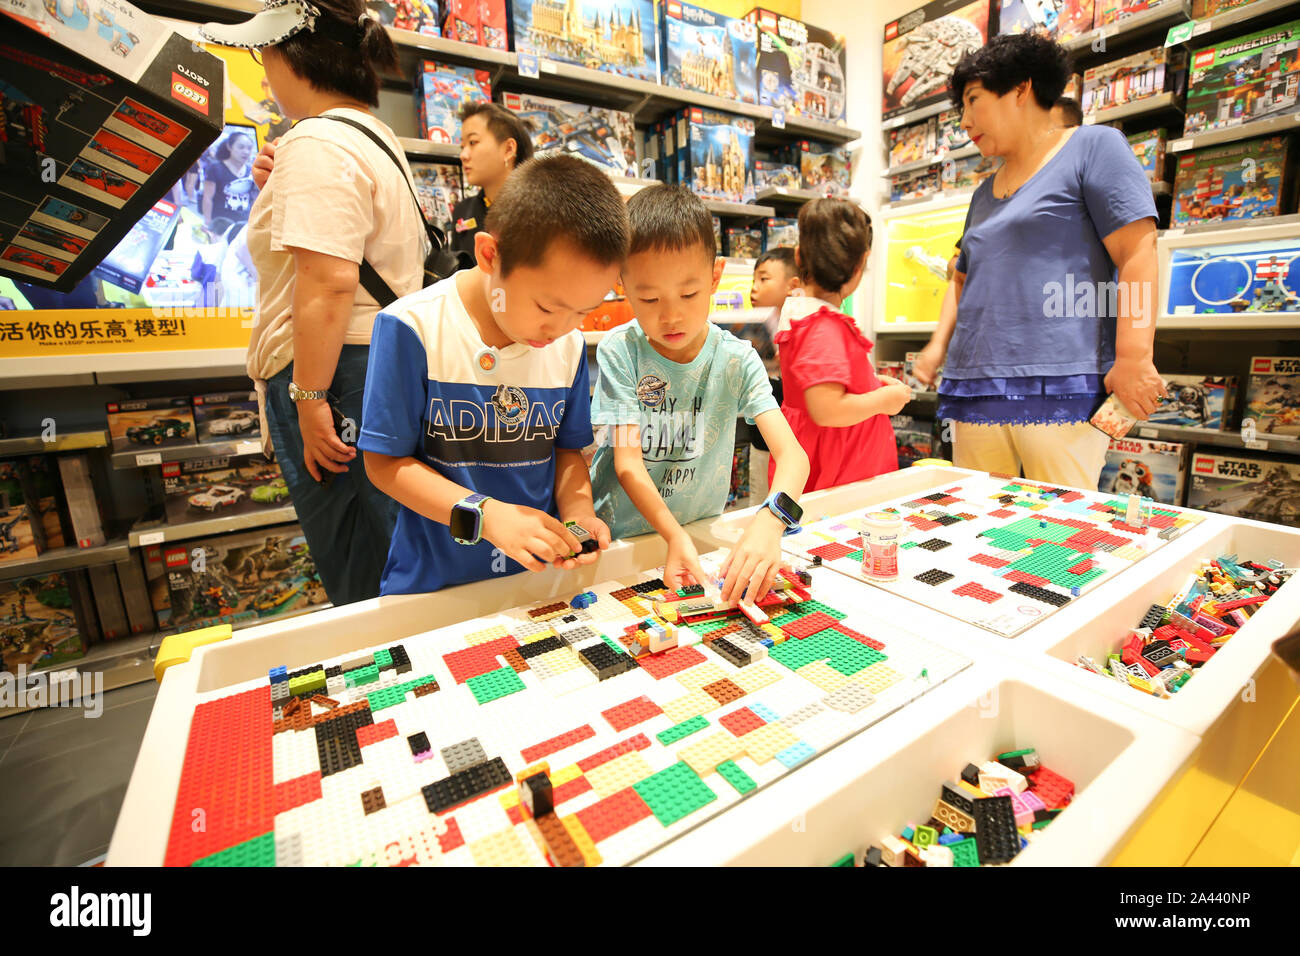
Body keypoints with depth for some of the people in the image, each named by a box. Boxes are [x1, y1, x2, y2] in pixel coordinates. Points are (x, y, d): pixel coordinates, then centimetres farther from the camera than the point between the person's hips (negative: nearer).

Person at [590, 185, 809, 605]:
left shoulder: (737, 360, -8)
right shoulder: (619, 351, -11)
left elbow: (792, 454, -18)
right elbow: (627, 463, -17)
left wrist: (769, 520, -38)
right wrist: (674, 535, -32)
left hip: (703, 531, 2)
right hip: (619, 535, -1)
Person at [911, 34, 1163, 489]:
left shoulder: (1093, 147, 4)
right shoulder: (985, 192, 24)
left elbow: (1137, 254, -5)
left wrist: (1134, 359, -15)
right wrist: (938, 345, 12)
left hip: (1060, 385, -6)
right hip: (976, 387, 6)